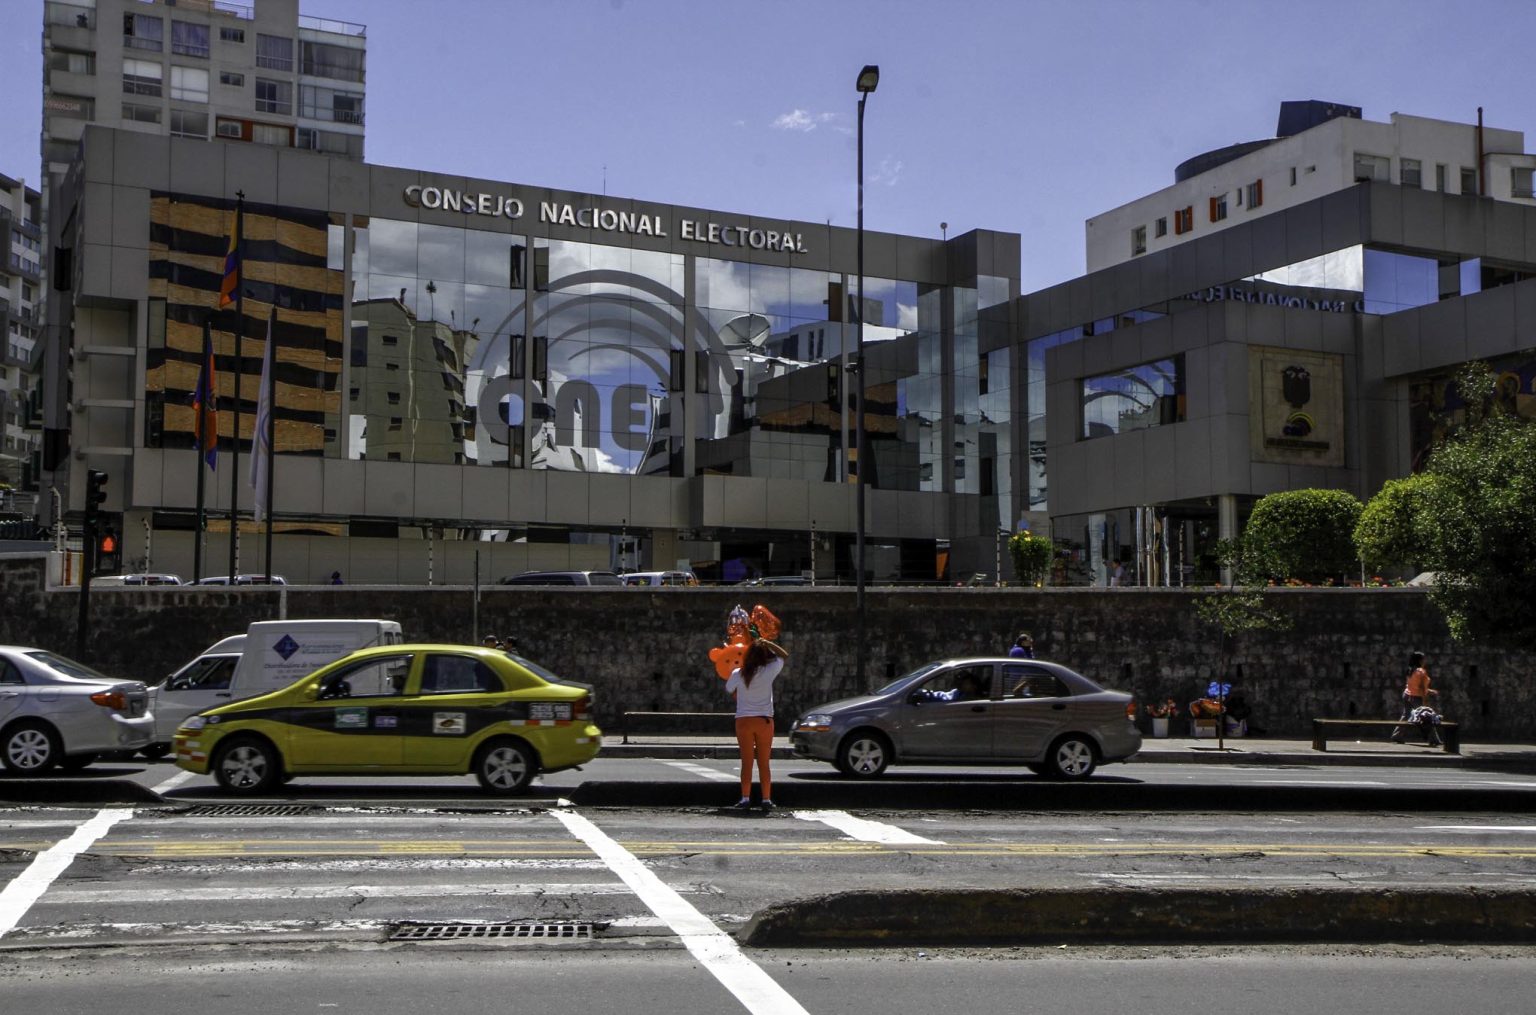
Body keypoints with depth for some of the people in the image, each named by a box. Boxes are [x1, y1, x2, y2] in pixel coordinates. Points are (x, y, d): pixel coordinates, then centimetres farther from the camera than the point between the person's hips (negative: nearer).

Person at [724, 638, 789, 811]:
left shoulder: (737, 674, -5)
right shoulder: (769, 672, -7)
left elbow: (729, 689, 14)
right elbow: (784, 655, 8)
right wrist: (767, 643, 8)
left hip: (743, 720, 0)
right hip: (764, 720, 0)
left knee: (747, 762, 5)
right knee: (764, 763, 7)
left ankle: (745, 798, 1)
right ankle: (766, 799, 6)